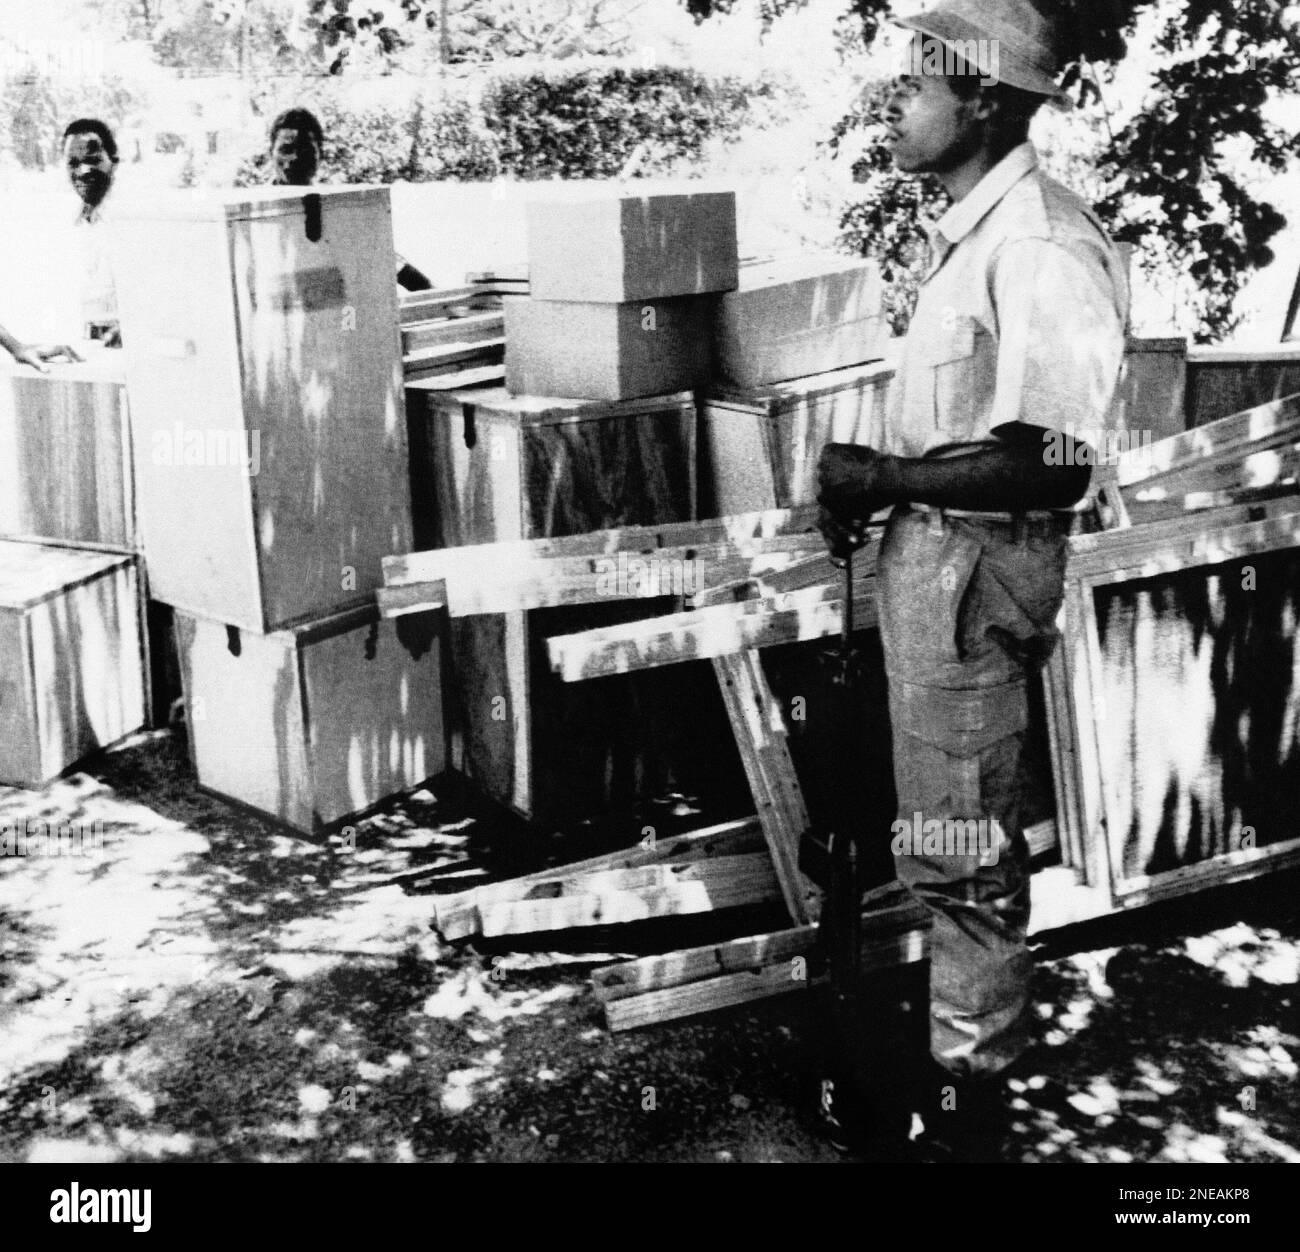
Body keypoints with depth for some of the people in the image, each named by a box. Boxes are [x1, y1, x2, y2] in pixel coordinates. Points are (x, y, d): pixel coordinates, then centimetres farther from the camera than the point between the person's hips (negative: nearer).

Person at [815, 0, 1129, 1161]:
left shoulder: (1041, 244, -20)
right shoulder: (973, 228, 10)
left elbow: (1050, 462, -25)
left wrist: (883, 476, -17)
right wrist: (872, 481, 4)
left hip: (977, 564, -10)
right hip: (935, 551, 10)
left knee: (958, 850, 2)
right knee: (970, 836, 20)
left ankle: (969, 1095, 18)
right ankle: (963, 1050, 36)